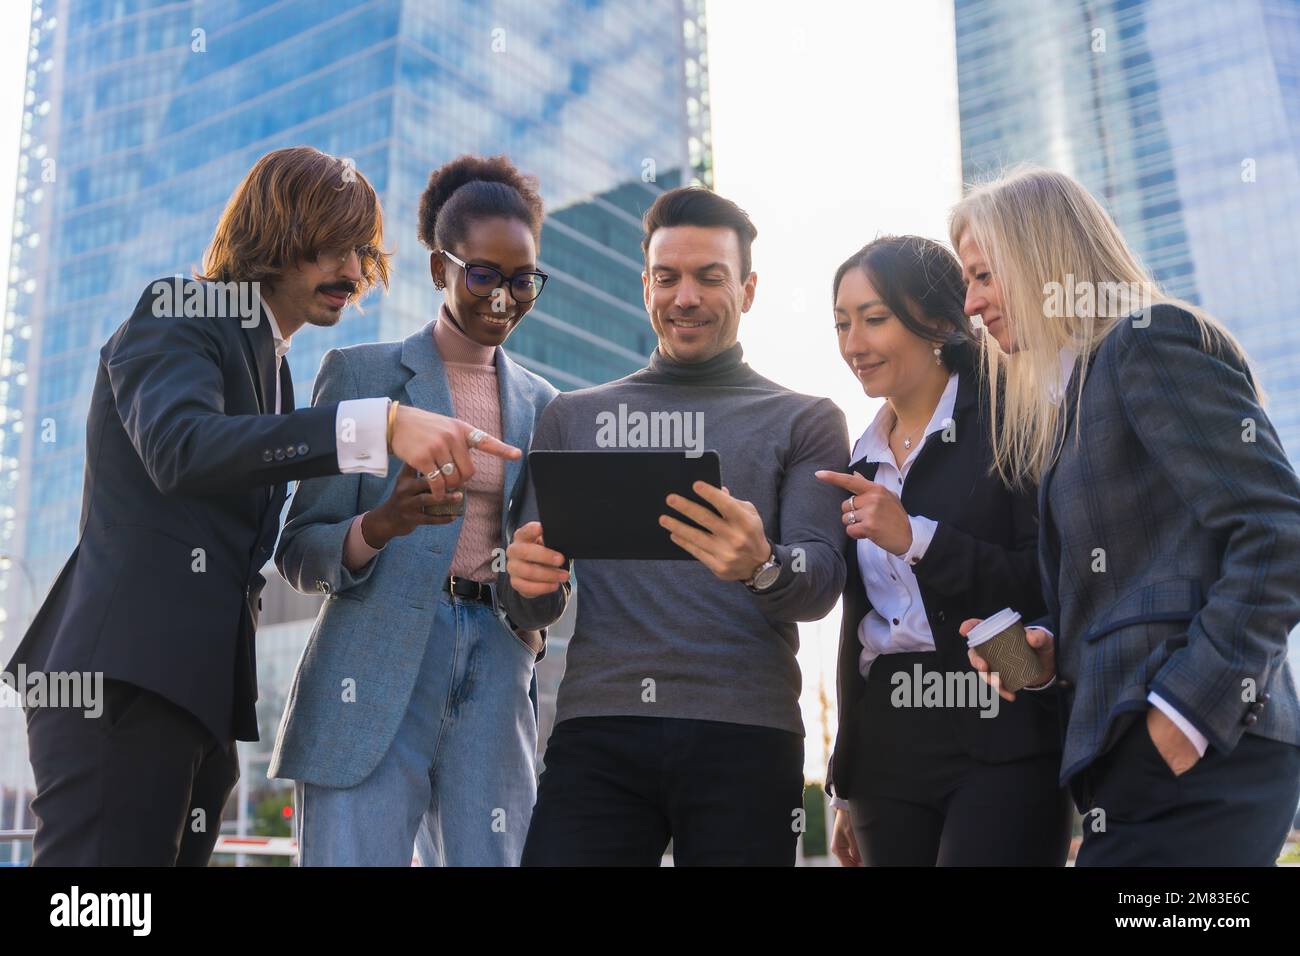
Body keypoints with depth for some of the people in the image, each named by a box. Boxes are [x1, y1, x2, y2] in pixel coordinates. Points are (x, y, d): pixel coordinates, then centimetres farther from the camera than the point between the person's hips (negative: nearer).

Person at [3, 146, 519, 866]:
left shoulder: (272, 367, 21)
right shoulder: (178, 313, -2)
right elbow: (181, 447, -24)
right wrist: (380, 425, -32)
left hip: (201, 692, 8)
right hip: (126, 679, -8)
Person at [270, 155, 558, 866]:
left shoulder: (541, 404, 16)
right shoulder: (361, 373, 4)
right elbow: (299, 552, 1)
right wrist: (381, 525, -20)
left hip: (495, 681, 4)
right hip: (375, 672, -3)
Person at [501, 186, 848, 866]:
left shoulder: (805, 421, 10)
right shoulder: (573, 417, 16)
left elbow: (822, 584, -1)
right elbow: (533, 612, 14)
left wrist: (762, 567, -24)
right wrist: (526, 581, -10)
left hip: (744, 735, -1)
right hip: (597, 728, 1)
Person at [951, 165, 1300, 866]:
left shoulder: (1152, 338, -6)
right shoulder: (1074, 388, 20)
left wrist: (1189, 709, -19)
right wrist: (1055, 649, 5)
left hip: (1198, 755, -9)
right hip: (1139, 755, 9)